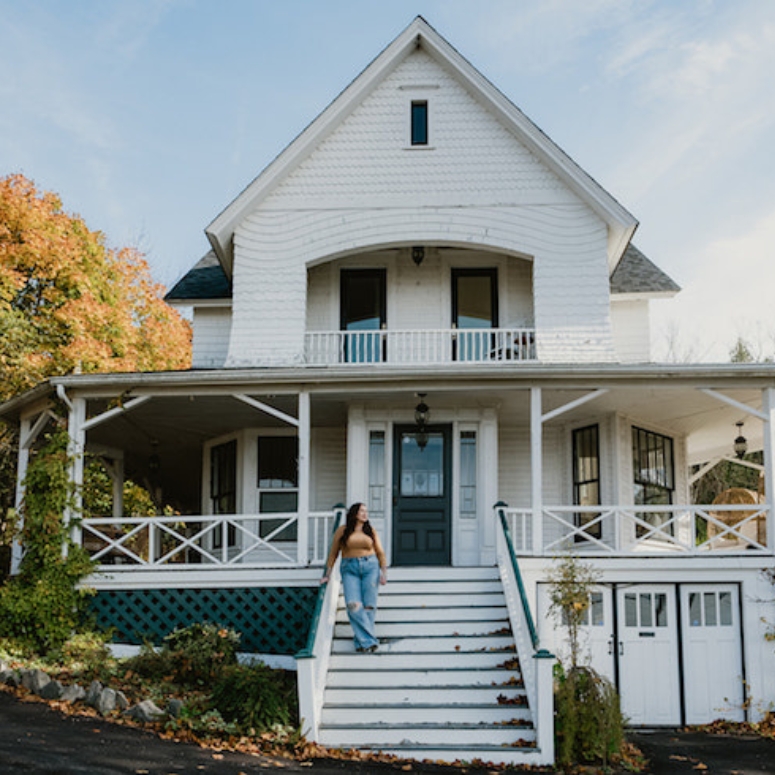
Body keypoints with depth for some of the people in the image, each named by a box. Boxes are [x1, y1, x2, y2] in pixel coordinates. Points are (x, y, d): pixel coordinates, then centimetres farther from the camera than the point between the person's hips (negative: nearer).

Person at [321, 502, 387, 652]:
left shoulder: (371, 531, 12)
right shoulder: (342, 530, 7)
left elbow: (380, 553, 11)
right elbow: (333, 553, 11)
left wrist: (384, 572, -2)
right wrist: (328, 575, 7)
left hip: (370, 566, 2)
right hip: (350, 569, -1)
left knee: (369, 606, -8)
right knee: (354, 605, -18)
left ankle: (362, 641, -2)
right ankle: (369, 640, -19)